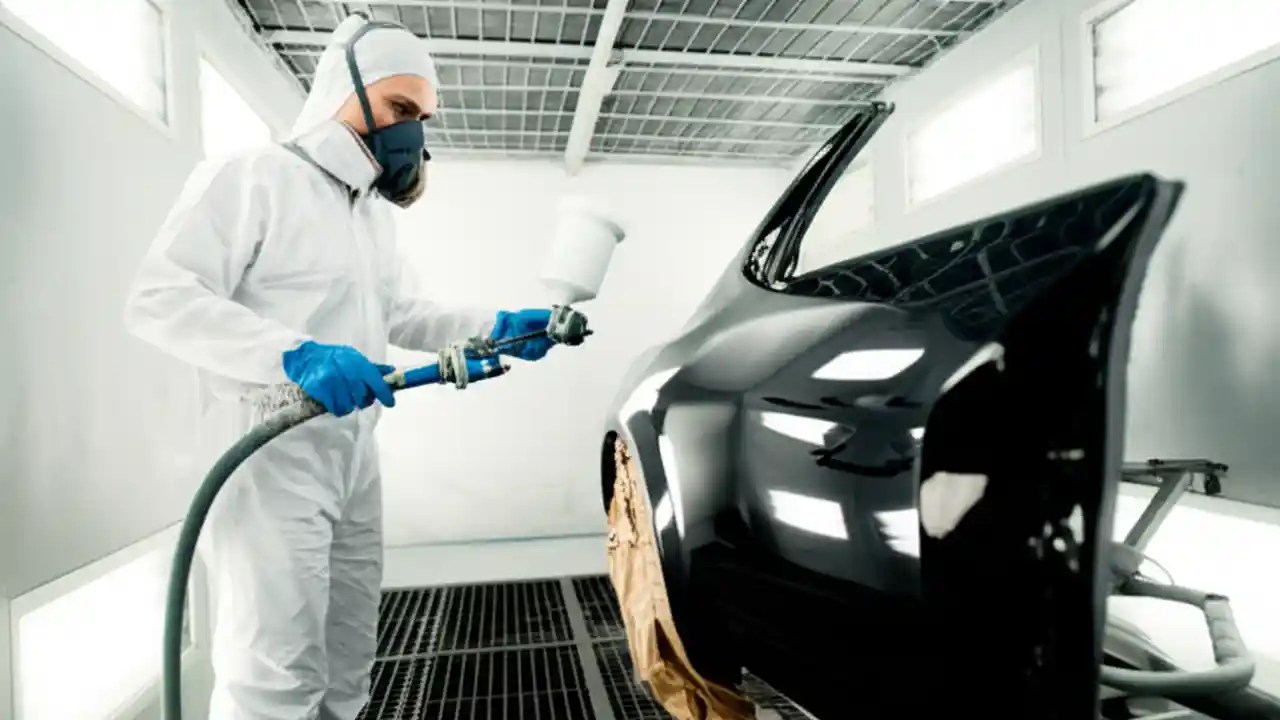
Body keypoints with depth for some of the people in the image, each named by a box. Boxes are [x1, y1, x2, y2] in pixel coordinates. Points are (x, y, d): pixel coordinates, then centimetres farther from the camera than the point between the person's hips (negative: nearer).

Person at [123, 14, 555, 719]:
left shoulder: (376, 211, 17)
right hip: (270, 457, -8)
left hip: (355, 455, 9)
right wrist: (294, 355, -30)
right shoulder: (252, 176, -9)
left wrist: (495, 325, 7)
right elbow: (157, 299, -17)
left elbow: (399, 316, 21)